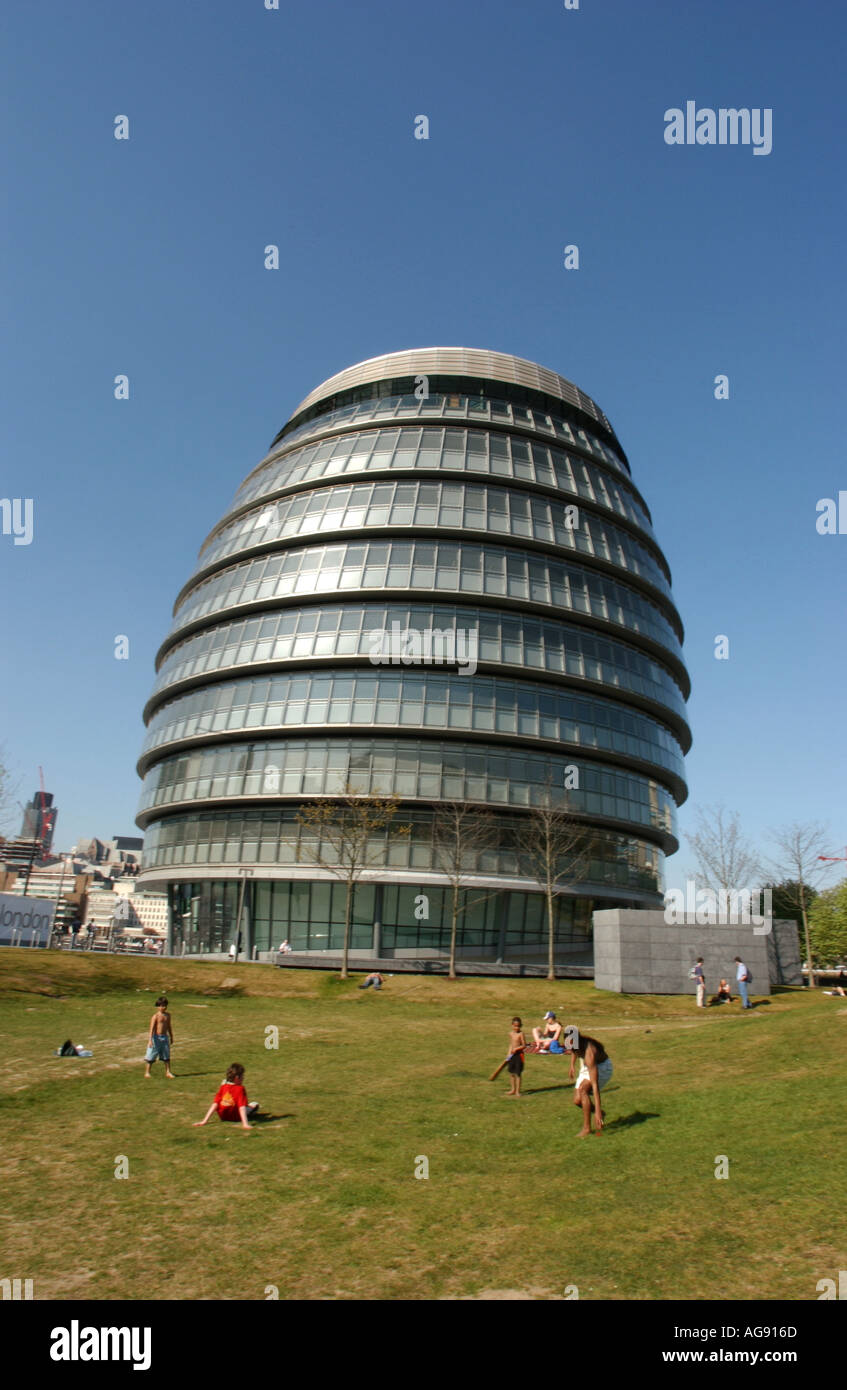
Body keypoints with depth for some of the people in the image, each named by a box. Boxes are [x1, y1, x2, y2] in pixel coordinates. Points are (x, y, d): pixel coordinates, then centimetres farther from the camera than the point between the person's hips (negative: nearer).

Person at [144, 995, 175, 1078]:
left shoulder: (167, 1015, 7)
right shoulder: (155, 1016, -11)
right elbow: (151, 1028, -16)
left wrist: (171, 1037, 22)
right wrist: (150, 1040, -23)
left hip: (165, 1037, 5)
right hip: (156, 1037, -5)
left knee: (166, 1056, 10)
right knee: (151, 1056, 3)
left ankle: (168, 1072, 19)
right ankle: (147, 1072, 15)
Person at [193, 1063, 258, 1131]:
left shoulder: (223, 1086, -7)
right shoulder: (240, 1089, -21)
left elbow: (215, 1104, -11)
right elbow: (242, 1107, -28)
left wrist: (205, 1121, -11)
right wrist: (245, 1124, -33)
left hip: (222, 1117, 4)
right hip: (235, 1117, -4)